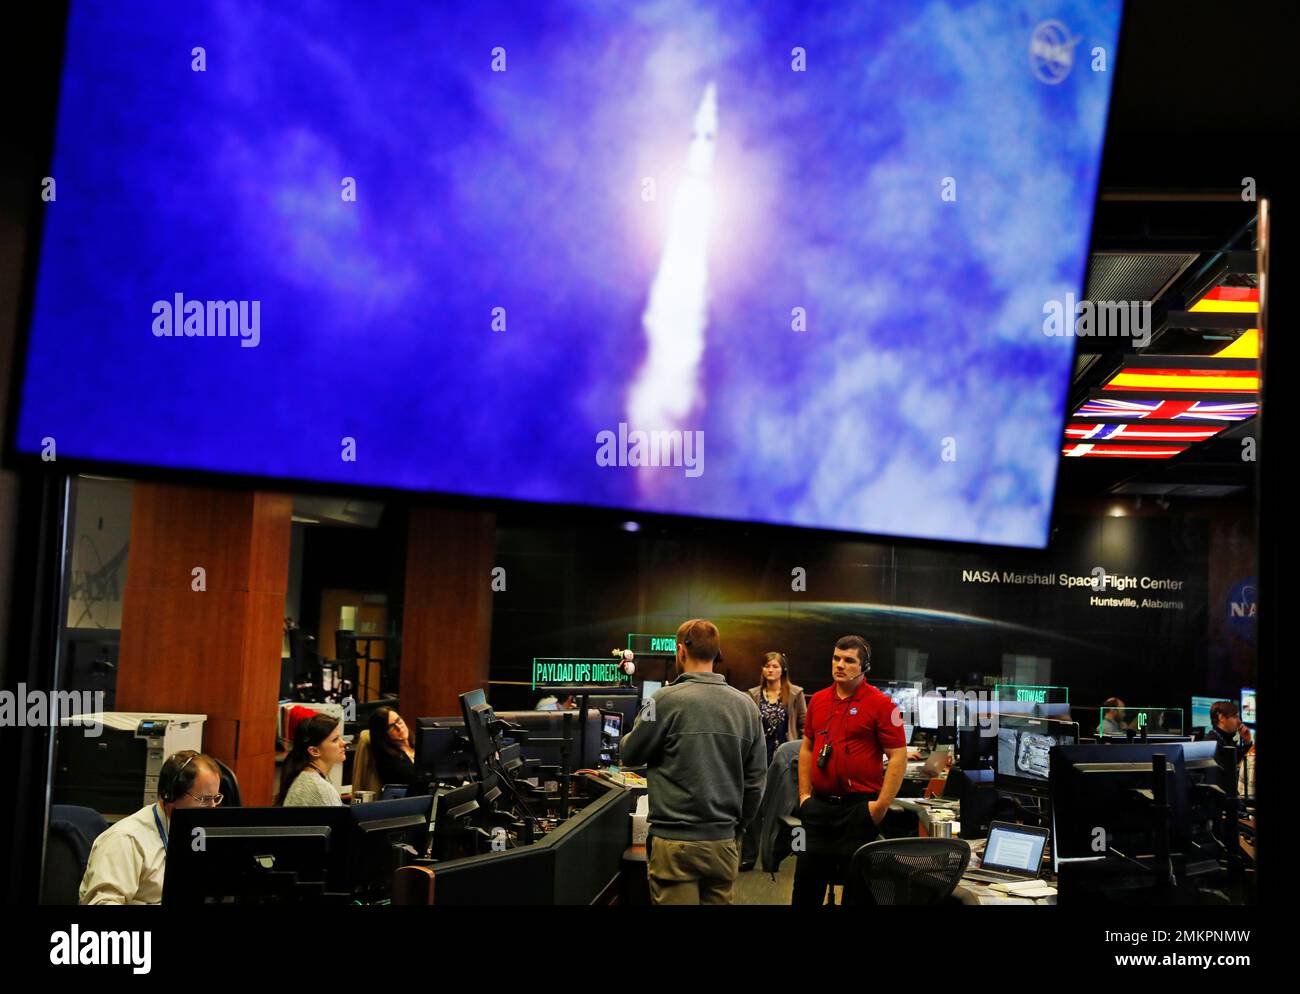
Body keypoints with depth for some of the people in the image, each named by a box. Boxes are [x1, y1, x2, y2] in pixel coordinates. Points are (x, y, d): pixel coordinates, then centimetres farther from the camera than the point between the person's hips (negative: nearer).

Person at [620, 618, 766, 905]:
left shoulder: (667, 699, -11)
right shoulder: (746, 705, 2)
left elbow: (630, 755, -1)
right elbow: (755, 779, 6)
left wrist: (639, 729, 20)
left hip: (676, 841, -4)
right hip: (723, 841, 4)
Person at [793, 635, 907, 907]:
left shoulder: (880, 704, -8)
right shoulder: (818, 700, 9)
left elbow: (898, 756, -10)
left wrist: (882, 805, -15)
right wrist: (804, 794, 10)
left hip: (860, 808, -5)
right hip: (819, 806, 5)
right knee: (806, 880, 11)